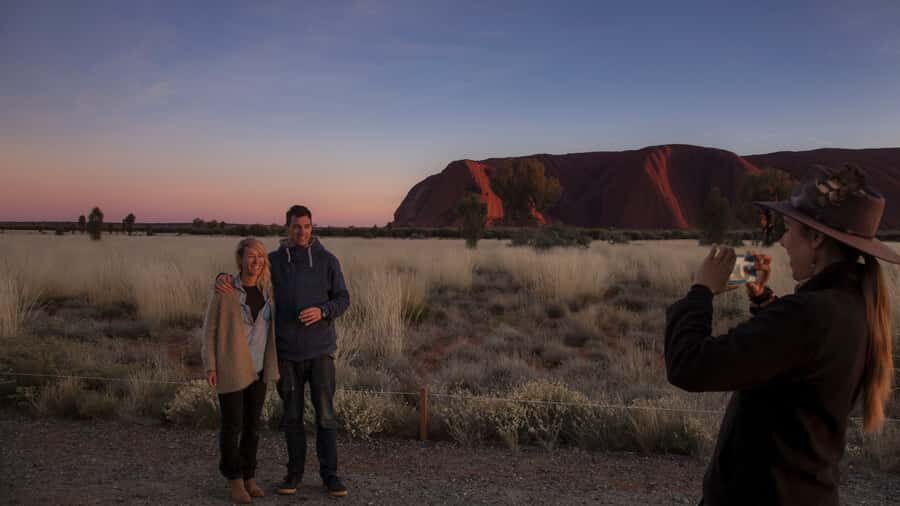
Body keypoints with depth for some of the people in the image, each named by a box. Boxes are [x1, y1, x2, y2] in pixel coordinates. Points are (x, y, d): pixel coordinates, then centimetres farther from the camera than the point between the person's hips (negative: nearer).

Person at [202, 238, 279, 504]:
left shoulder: (267, 289, 2)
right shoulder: (224, 288, -11)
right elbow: (210, 328, -6)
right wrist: (210, 365, -11)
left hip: (257, 366, 4)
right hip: (230, 366, -4)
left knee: (252, 422, 10)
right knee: (232, 424, 1)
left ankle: (249, 477, 24)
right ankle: (234, 480, 17)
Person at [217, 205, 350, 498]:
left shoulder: (327, 260, -2)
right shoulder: (274, 260, 2)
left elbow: (342, 300, -1)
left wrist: (321, 312, -22)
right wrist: (223, 279, -18)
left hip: (320, 349, -1)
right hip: (287, 351, 2)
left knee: (325, 413, 0)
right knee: (292, 415, 9)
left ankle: (329, 473, 12)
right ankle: (295, 472, 23)